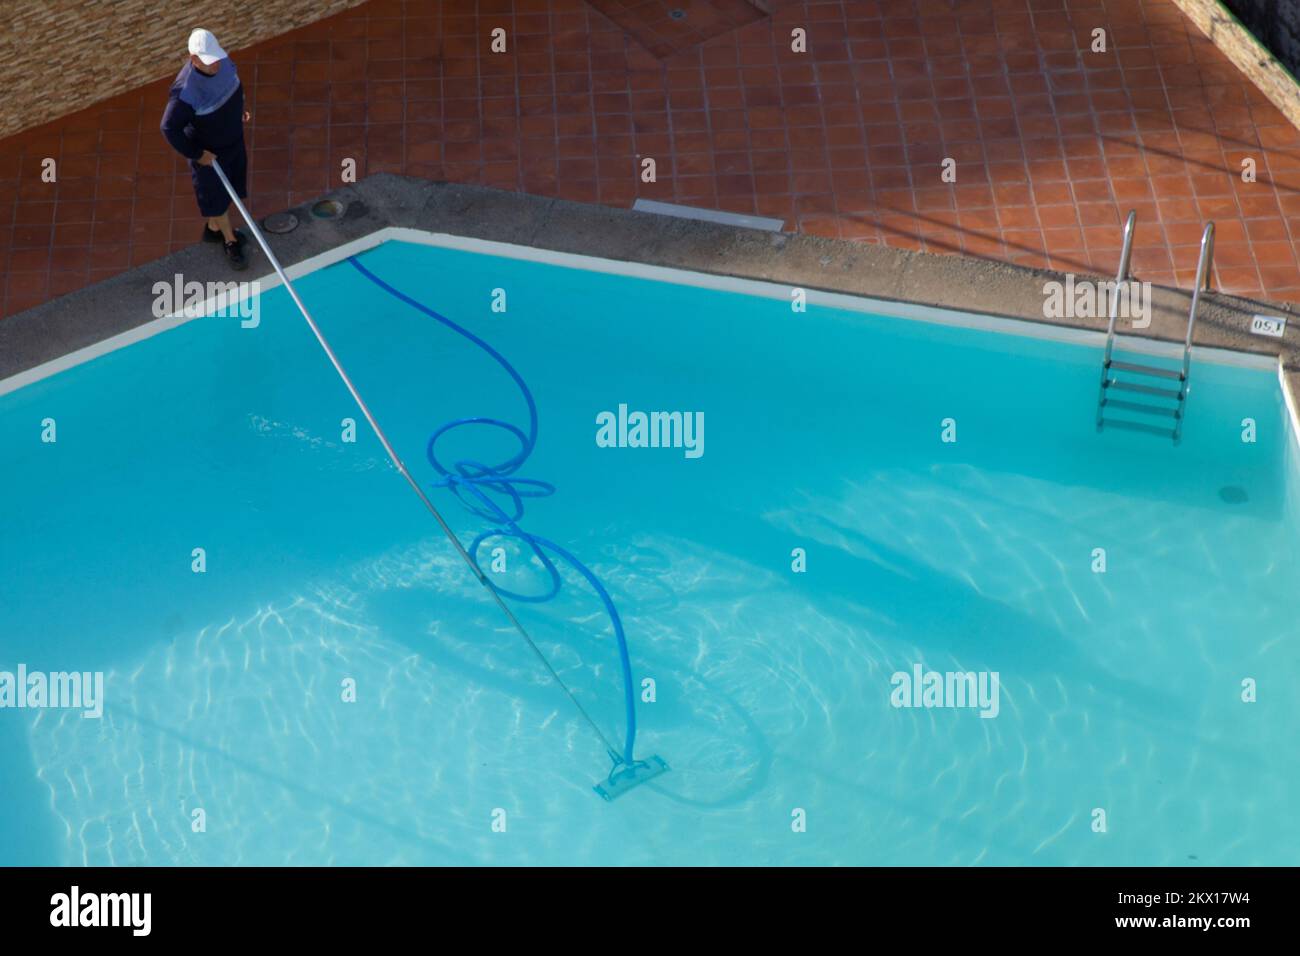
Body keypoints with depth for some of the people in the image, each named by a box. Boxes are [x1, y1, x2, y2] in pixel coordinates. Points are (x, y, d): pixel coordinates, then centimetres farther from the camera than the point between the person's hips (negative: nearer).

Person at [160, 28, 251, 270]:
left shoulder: (223, 63, -18)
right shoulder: (186, 92, -39)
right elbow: (168, 127, -29)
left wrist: (238, 111, 8)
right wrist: (196, 155, -21)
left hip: (233, 139, 7)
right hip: (208, 150, -7)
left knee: (230, 188, 27)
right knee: (217, 198, 15)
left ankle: (214, 228, 53)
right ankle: (230, 241, 38)